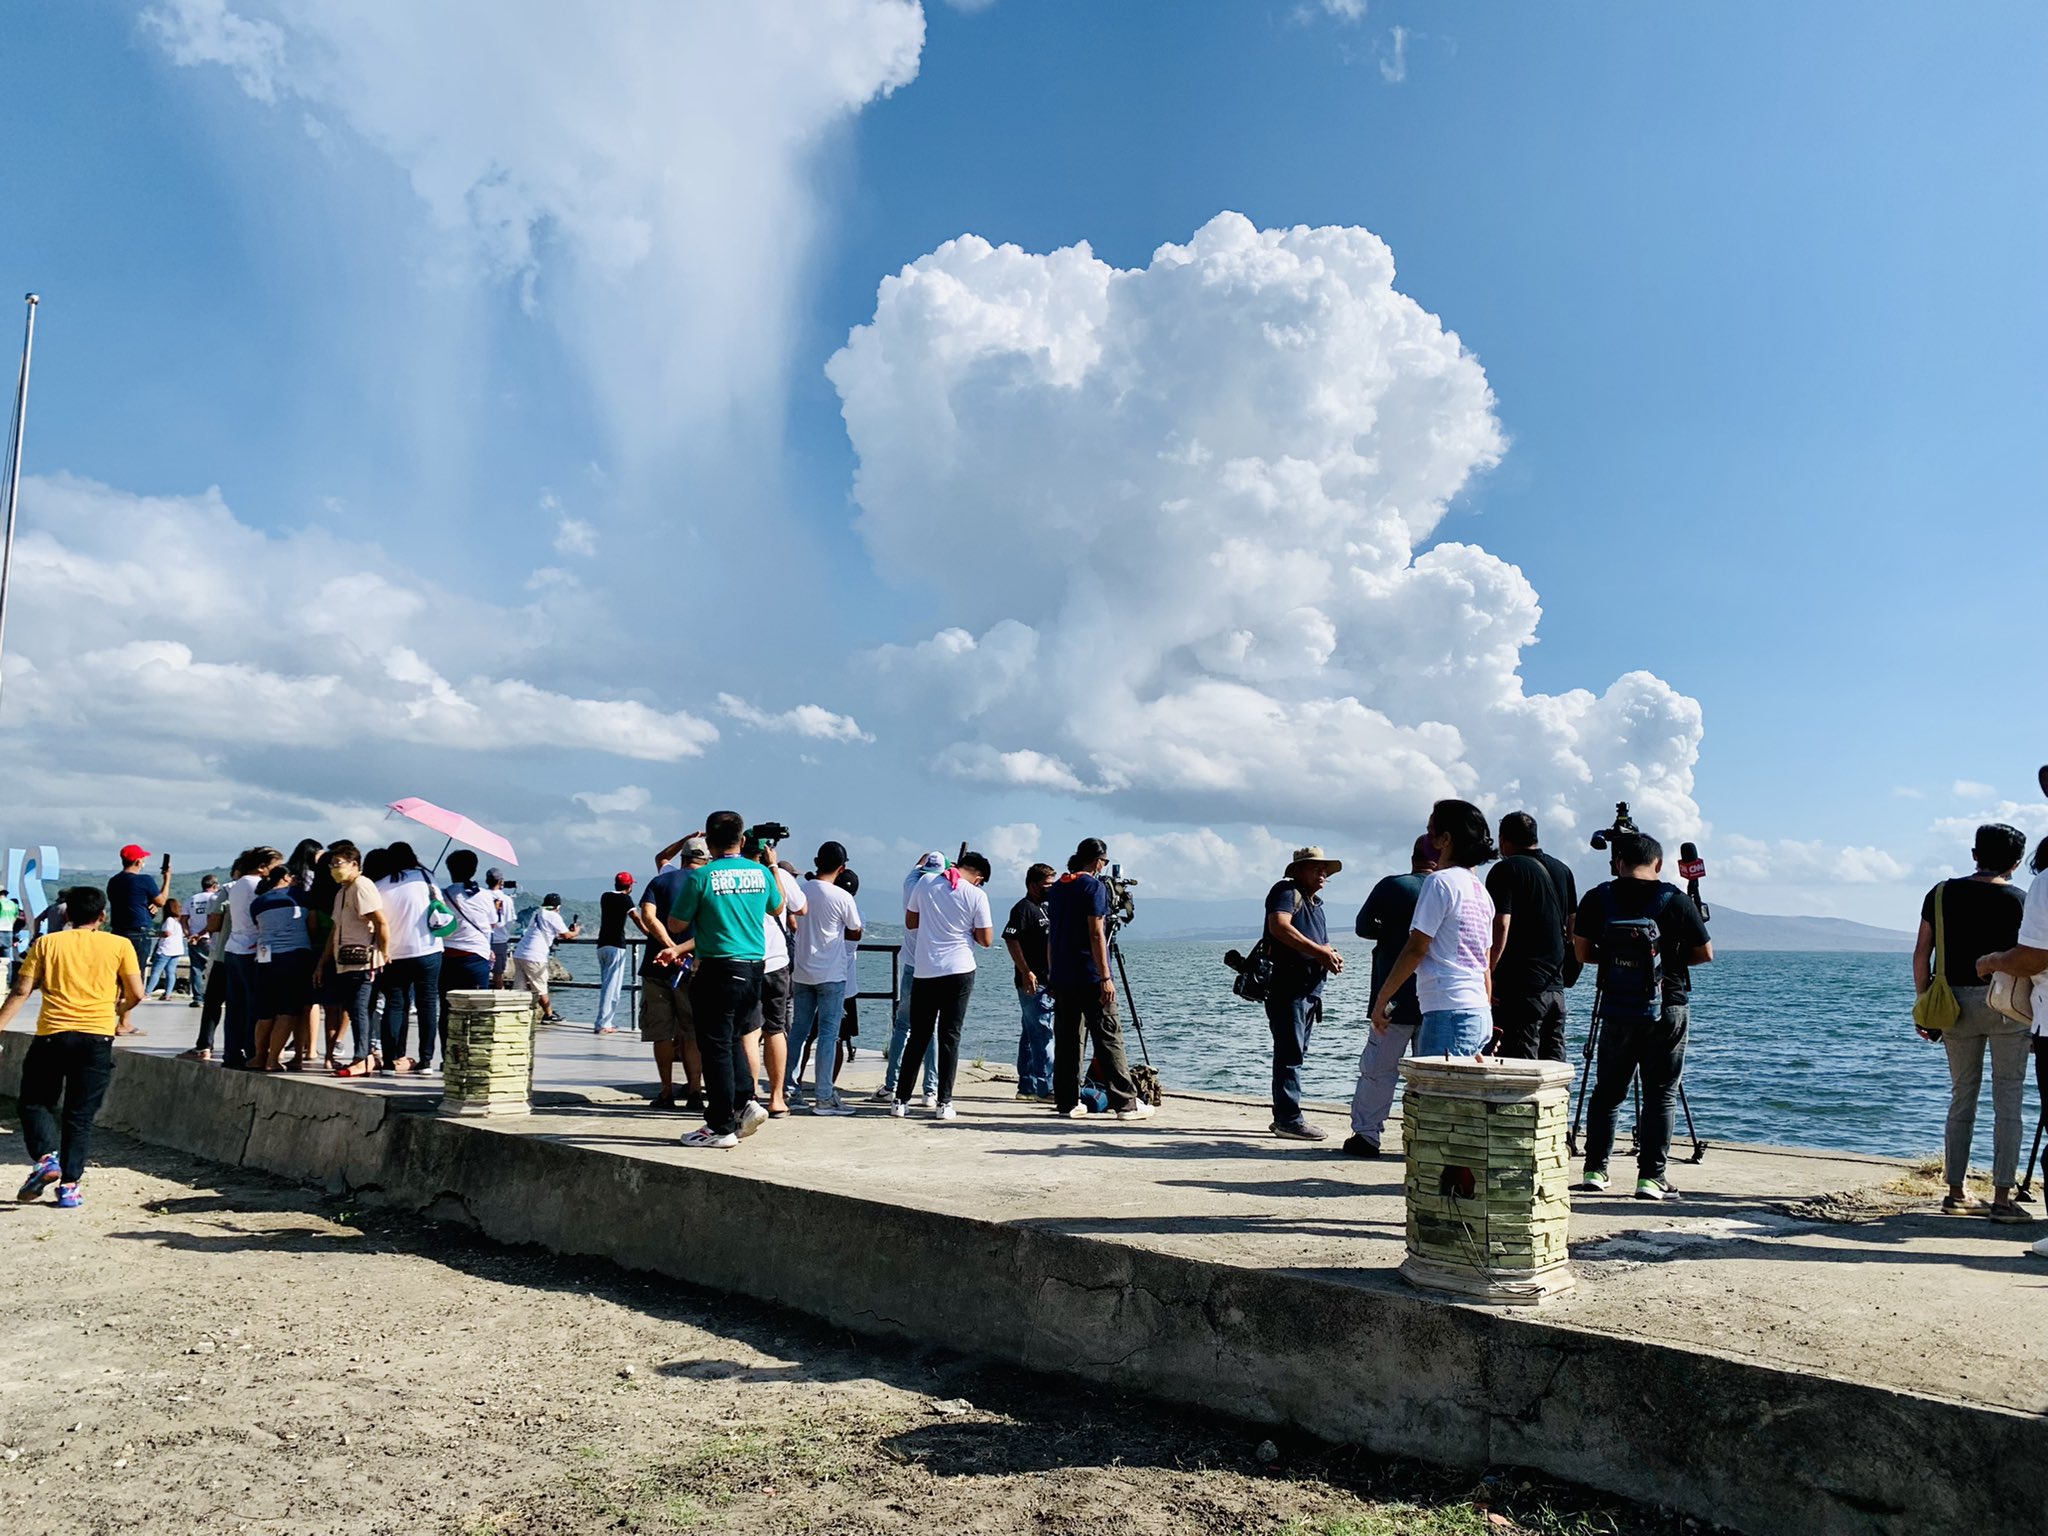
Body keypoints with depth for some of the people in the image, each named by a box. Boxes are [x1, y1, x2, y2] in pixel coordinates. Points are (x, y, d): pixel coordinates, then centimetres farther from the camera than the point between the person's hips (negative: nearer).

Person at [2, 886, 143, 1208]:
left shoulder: (46, 943, 7)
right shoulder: (119, 945, 5)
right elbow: (136, 994, 5)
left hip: (52, 1035, 0)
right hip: (97, 1037, 0)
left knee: (33, 1102, 17)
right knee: (80, 1115, 8)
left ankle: (45, 1158, -5)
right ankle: (69, 1185, 4)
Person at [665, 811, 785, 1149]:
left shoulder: (701, 877, -11)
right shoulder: (761, 873, 4)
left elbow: (677, 921, -3)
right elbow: (776, 908, 23)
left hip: (719, 972, -6)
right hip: (755, 969, 6)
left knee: (716, 1046, 3)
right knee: (731, 1037, 22)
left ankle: (721, 1127, 7)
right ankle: (745, 1103, 9)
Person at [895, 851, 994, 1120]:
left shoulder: (926, 883, 2)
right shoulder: (976, 894, -6)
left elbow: (910, 922, 12)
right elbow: (986, 940, -2)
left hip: (925, 972, 2)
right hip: (959, 971, -2)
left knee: (918, 1037, 10)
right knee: (950, 1037, 5)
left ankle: (901, 1100, 11)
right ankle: (944, 1103, 4)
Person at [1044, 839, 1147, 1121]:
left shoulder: (1056, 888, 14)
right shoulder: (1094, 887, -8)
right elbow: (1096, 934, -14)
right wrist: (1105, 977, -15)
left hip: (1061, 978, 7)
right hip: (1089, 978, -7)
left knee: (1066, 1039, 9)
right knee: (1108, 1037, -4)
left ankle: (1067, 1102, 9)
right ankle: (1125, 1102, -4)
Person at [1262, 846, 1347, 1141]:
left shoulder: (1316, 905, 24)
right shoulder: (1286, 891, -5)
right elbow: (1280, 927, -21)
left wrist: (1331, 956, 3)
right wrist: (1319, 951, -21)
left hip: (1310, 990, 10)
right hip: (1287, 988, -10)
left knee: (1295, 1055, 12)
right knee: (1290, 1054, -10)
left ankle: (1283, 1117, 18)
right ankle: (1289, 1119, -10)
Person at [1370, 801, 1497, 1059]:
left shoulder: (1440, 881, -9)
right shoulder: (1481, 890, 17)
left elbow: (1416, 949, -11)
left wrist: (1381, 999, -5)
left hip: (1449, 1013, -9)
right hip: (1480, 1015, 9)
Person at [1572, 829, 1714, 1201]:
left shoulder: (1598, 899, -2)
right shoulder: (1676, 901, -5)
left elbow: (1582, 953, 3)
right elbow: (1705, 954, 2)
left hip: (1616, 1010, 2)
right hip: (1668, 1010, -1)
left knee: (1606, 1091, 11)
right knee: (1660, 1094, 5)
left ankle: (1595, 1170, 11)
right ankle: (1651, 1176, 3)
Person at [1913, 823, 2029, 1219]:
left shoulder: (1942, 894, 4)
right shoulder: (2019, 901, -3)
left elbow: (1921, 954, 3)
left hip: (1955, 1004, 3)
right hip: (2006, 1003, -3)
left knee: (1962, 1096, 13)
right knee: (2008, 1099, 2)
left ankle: (1955, 1191, 16)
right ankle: (2002, 1198, -1)